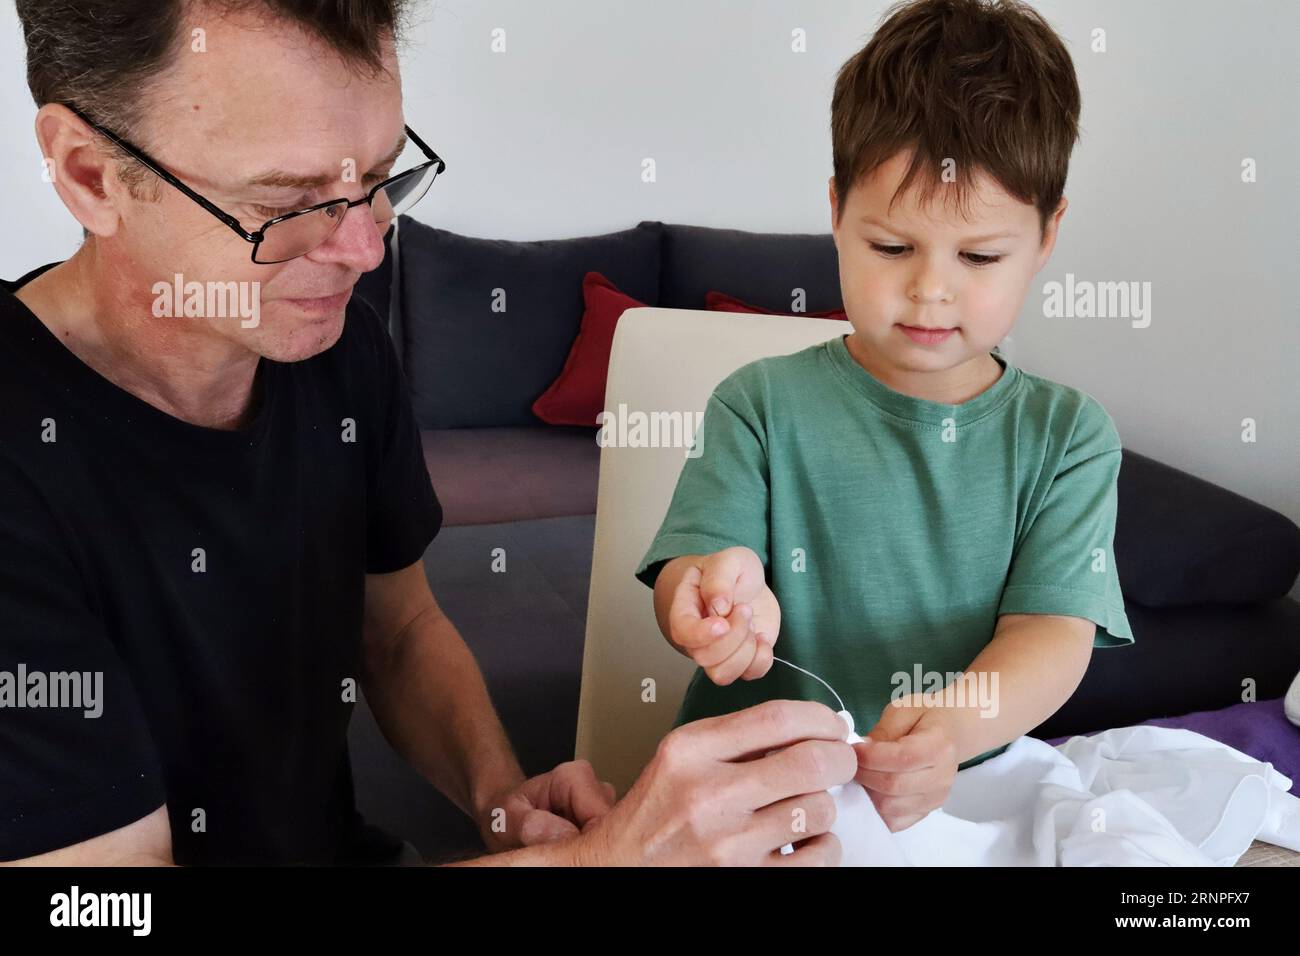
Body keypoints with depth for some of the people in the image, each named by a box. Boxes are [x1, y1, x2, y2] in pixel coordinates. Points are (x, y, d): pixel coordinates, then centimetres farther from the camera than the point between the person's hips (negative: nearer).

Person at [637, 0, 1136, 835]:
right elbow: (686, 567, -6)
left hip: (961, 799, 0)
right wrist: (715, 592, -33)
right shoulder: (762, 405, 0)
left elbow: (1054, 632, -6)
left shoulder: (1068, 436, 3)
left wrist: (952, 724, -28)